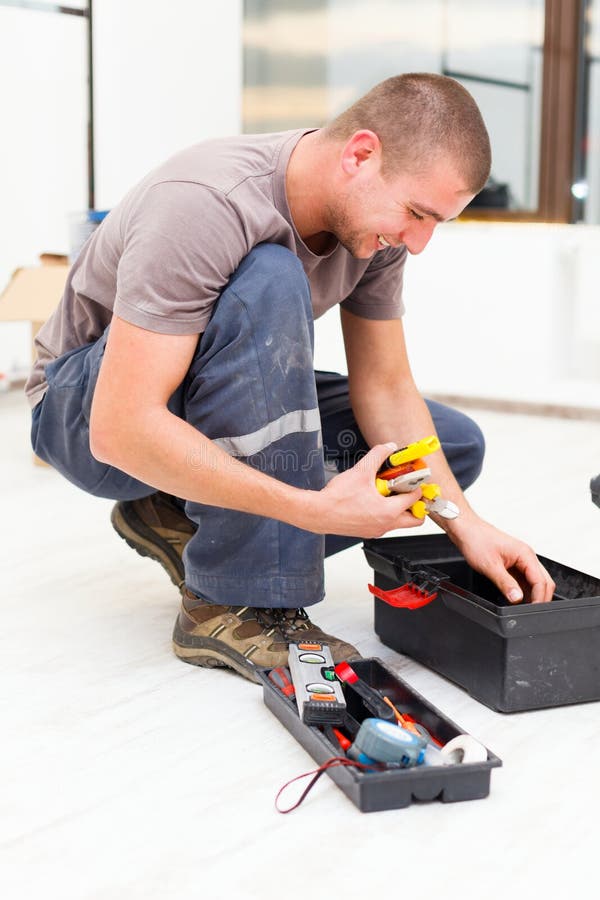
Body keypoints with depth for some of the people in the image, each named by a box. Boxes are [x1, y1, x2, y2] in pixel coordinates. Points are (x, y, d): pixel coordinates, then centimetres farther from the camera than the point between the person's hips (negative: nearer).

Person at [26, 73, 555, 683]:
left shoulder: (374, 222, -10)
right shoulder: (205, 204, -33)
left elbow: (384, 389, -4)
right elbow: (121, 430, -39)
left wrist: (465, 523, -17)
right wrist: (317, 508, -42)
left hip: (225, 413, 8)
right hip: (86, 411, -7)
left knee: (457, 445, -3)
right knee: (269, 281, -36)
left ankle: (182, 521, -2)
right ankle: (236, 607, -28)